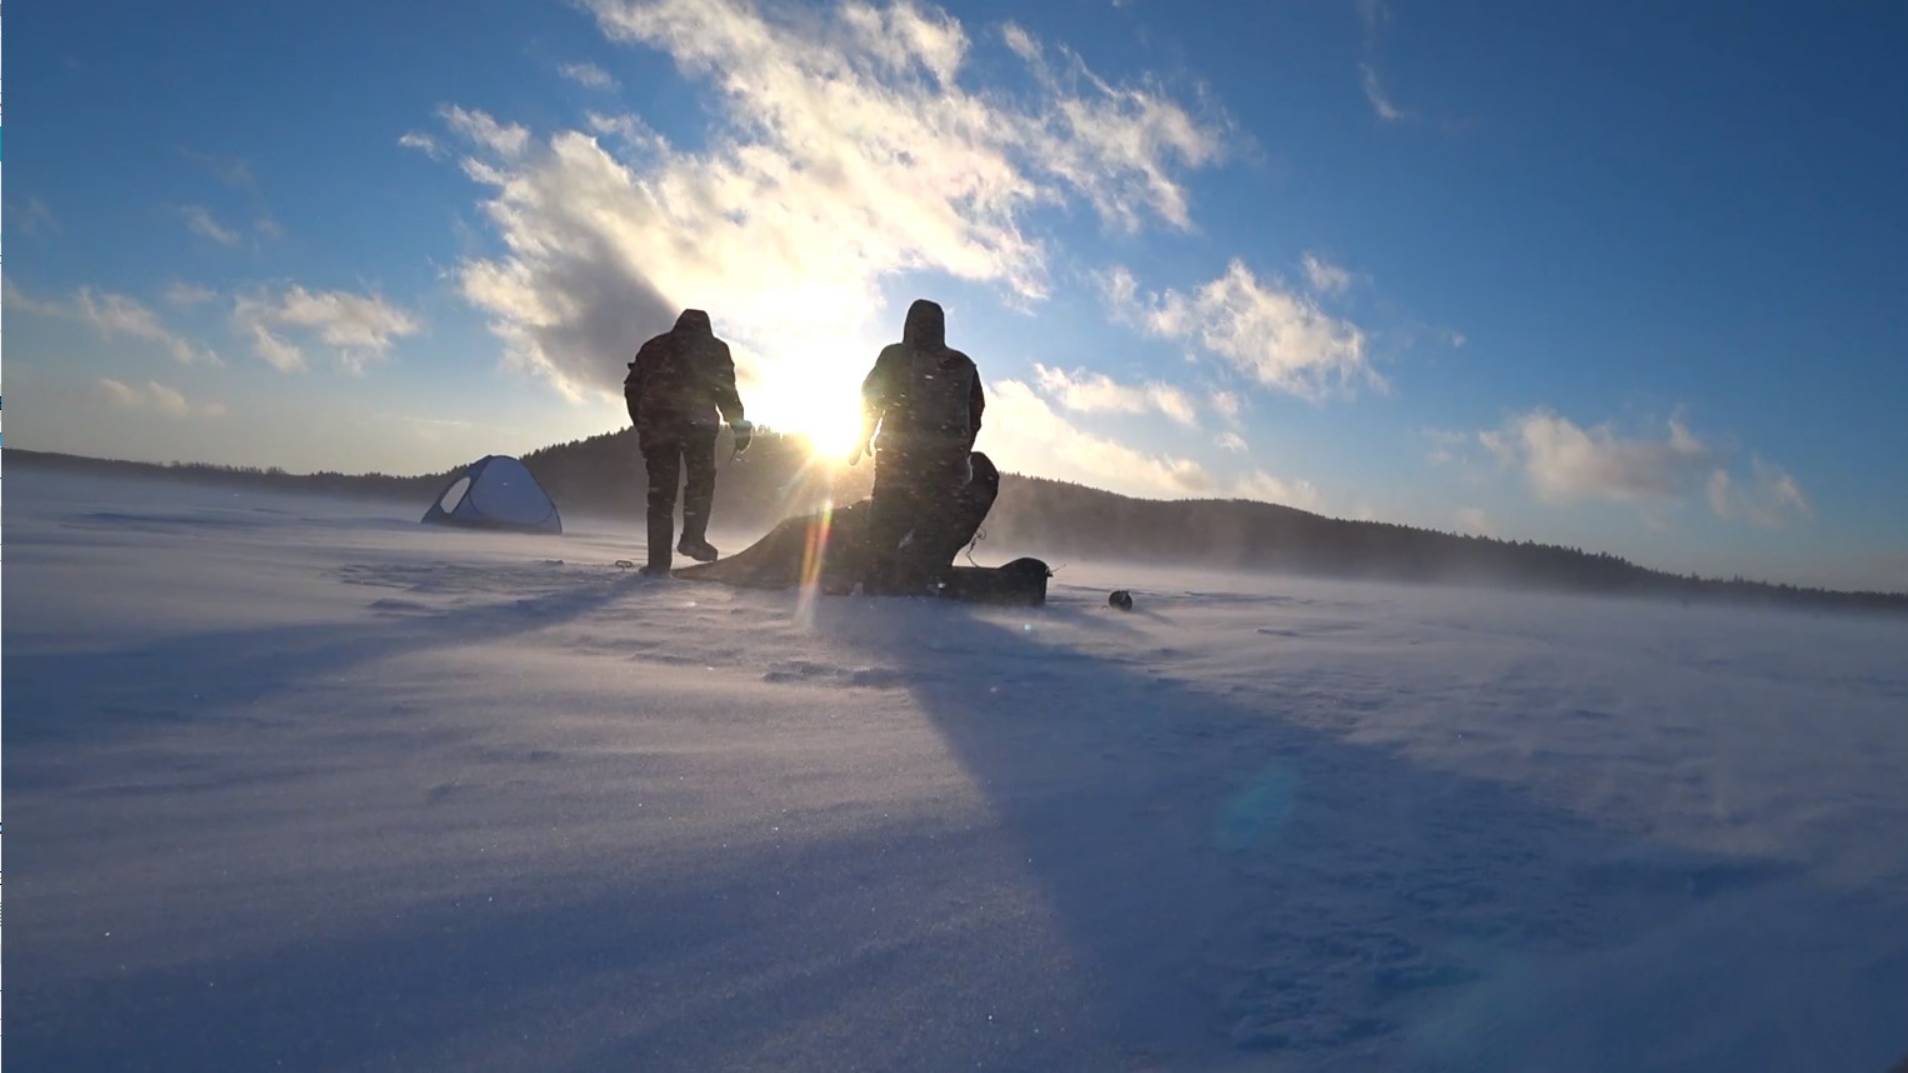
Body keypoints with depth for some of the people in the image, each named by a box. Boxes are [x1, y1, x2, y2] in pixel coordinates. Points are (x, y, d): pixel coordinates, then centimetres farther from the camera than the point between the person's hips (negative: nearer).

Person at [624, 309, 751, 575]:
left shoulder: (653, 347, 25)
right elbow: (726, 391, 2)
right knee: (701, 478, 10)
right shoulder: (714, 349, 14)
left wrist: (642, 426, 23)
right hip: (696, 422, -3)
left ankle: (658, 560, 0)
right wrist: (740, 426, 4)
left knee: (660, 488, 4)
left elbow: (632, 388, 19)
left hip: (656, 425, 3)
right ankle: (693, 536, -11)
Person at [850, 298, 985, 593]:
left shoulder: (894, 357, 4)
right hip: (947, 460, 2)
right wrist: (960, 453, 16)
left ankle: (879, 585, -5)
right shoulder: (963, 365, 12)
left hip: (898, 457, -2)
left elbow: (871, 399, 0)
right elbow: (975, 412, 11)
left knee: (886, 525, 2)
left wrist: (863, 438, 9)